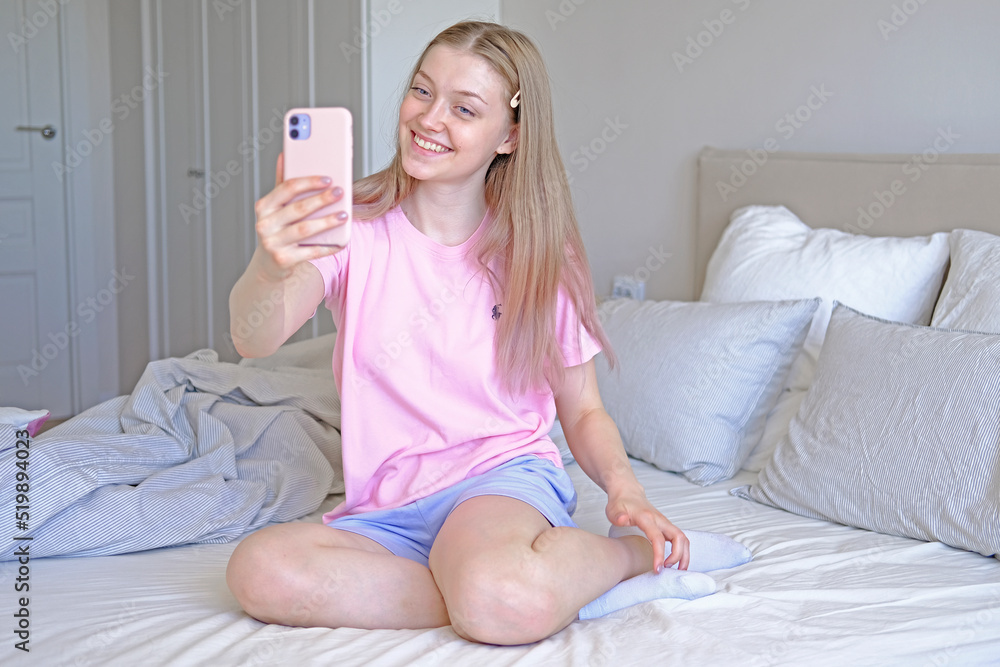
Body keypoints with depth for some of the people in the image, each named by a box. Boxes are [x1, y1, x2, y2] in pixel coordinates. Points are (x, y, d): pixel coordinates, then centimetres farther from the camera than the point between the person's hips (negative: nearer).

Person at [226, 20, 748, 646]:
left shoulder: (538, 257, 1)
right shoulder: (356, 230, -1)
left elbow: (583, 413, 9)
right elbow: (255, 339, -19)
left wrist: (624, 486, -13)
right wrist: (270, 267, -44)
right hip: (385, 512, 3)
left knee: (501, 603, -39)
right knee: (259, 569, -30)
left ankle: (637, 552, -7)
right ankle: (536, 588, -21)